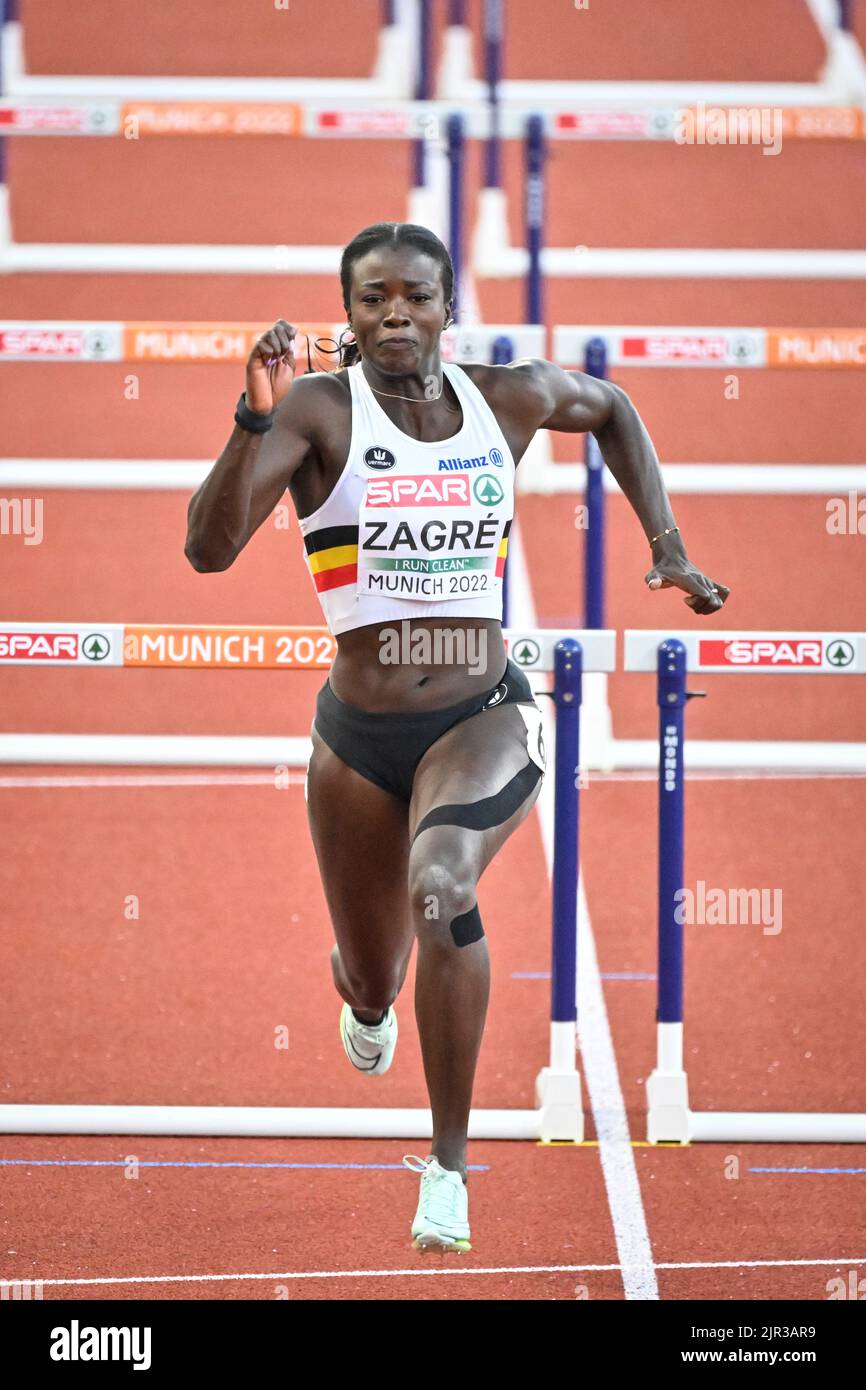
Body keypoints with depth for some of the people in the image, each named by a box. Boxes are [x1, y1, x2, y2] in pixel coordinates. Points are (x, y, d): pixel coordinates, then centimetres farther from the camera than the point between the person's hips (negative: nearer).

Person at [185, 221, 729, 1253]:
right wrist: (254, 421, -36)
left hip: (486, 718, -1)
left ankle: (449, 1168, -21)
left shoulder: (511, 397, -2)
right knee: (372, 981, 17)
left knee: (441, 888, -33)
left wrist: (667, 546, 16)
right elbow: (209, 547, -23)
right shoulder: (319, 412, -10)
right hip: (360, 737, 1)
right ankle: (367, 1003, 60)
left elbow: (609, 409, 22)